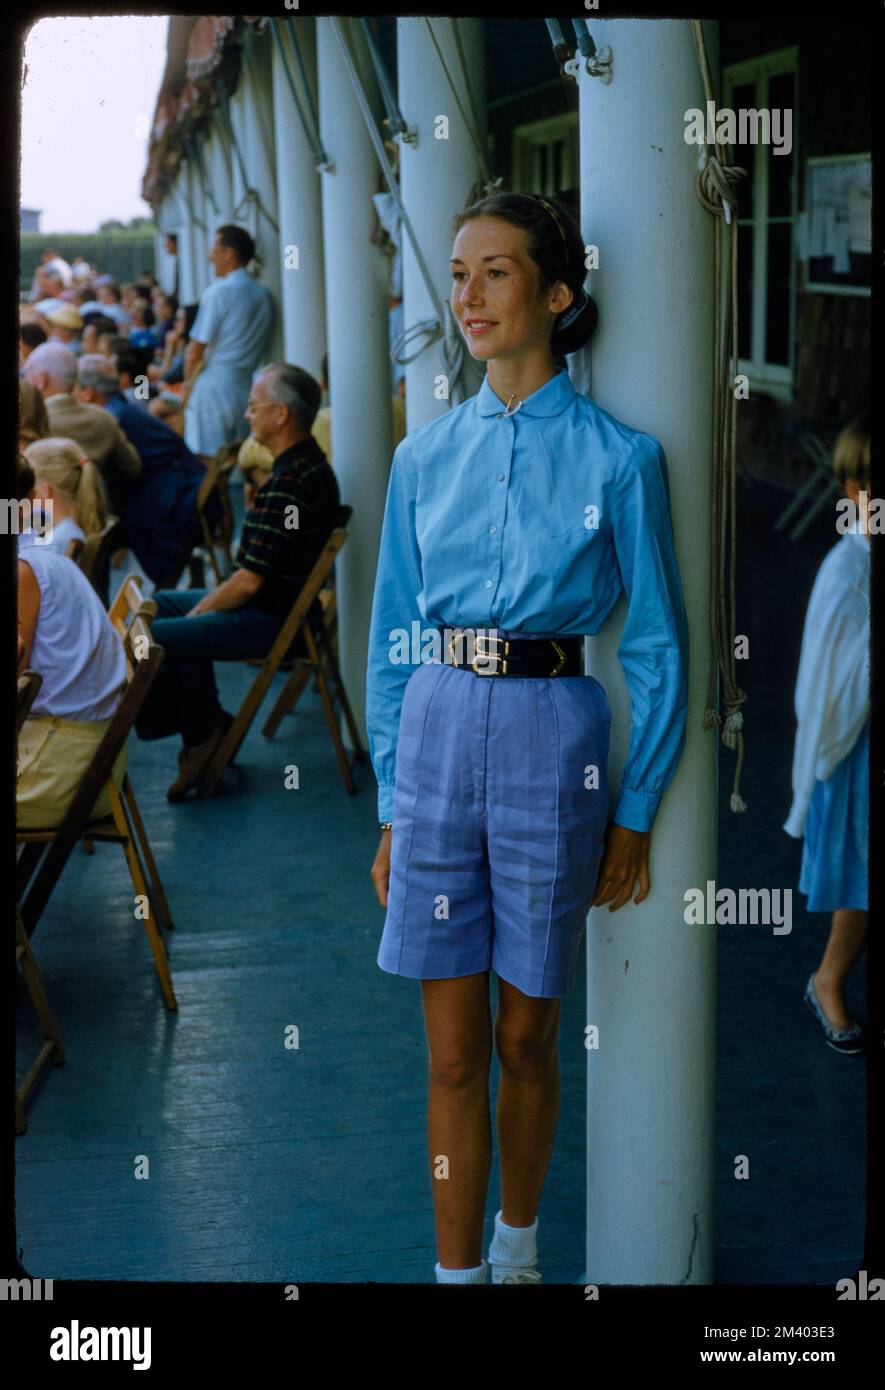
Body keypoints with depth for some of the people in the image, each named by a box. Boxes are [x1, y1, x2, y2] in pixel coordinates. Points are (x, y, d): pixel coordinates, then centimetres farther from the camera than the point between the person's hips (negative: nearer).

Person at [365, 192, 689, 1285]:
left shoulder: (618, 457, -3)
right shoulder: (426, 456, 6)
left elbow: (657, 648, 0)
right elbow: (392, 641, 10)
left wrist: (634, 812, -2)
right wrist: (391, 807, 8)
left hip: (552, 747, -2)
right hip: (437, 738, 3)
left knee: (525, 1035, 12)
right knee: (453, 1049, 7)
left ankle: (517, 1240, 34)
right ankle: (455, 1267, 20)